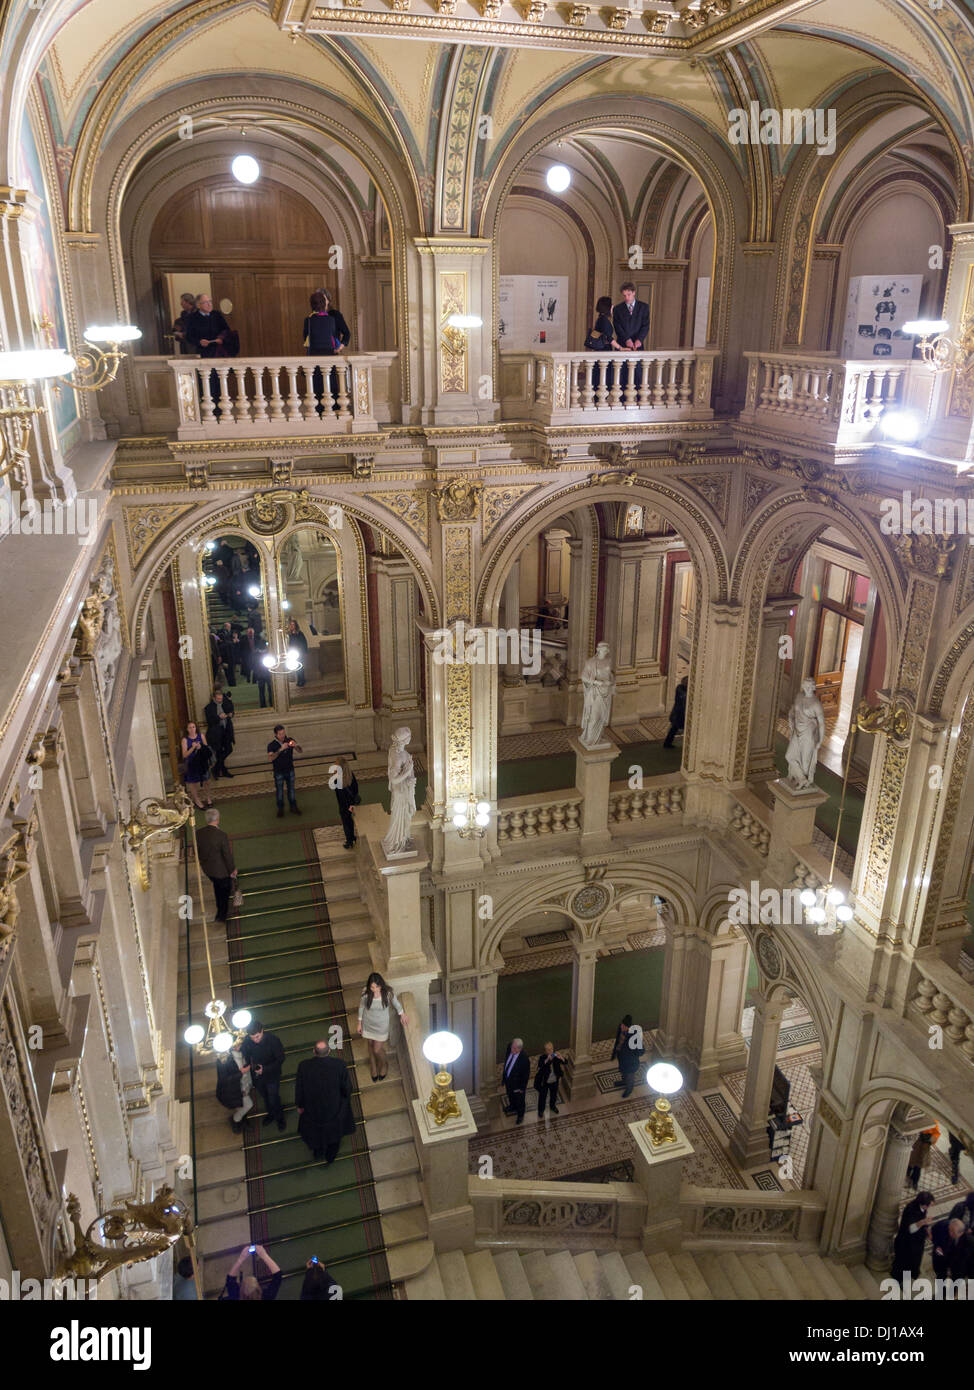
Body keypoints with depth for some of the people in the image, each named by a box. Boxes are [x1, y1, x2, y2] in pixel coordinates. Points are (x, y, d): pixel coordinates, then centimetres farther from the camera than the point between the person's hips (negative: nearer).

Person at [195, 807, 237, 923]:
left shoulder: (198, 834, -14)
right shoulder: (222, 835, -30)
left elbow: (197, 852, 0)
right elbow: (227, 855, -21)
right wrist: (232, 870, -6)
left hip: (207, 869, 6)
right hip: (222, 870, -5)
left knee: (217, 888, 30)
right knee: (225, 891, 20)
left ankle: (220, 910, 51)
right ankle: (221, 915, 35)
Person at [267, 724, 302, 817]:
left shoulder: (289, 741, -8)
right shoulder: (272, 745, -17)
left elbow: (301, 751, -6)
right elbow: (270, 759, -31)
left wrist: (296, 745, -28)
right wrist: (280, 749, -39)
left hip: (290, 770, 2)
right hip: (279, 772, -2)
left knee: (291, 789, 15)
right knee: (279, 791, 12)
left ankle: (293, 807, 31)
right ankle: (280, 809, 30)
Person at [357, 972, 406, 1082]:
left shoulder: (388, 992, -27)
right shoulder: (366, 993, -25)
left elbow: (395, 1002, -5)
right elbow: (361, 1006, -6)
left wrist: (401, 1014, 9)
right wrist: (360, 1023, 4)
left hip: (381, 1025, -1)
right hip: (368, 1023, 1)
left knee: (377, 1049, 8)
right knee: (371, 1046, 22)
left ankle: (384, 1065, 42)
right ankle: (373, 1066, 51)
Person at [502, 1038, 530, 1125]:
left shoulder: (524, 1058, -39)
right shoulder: (509, 1047, -23)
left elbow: (526, 1074, -24)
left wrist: (522, 1087, -14)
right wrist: (504, 1070, 13)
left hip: (518, 1082, -5)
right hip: (508, 1078, 6)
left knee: (519, 1100, 23)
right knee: (510, 1095, 33)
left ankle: (520, 1115, 50)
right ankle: (512, 1107, 63)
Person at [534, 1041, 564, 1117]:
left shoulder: (555, 1055, -17)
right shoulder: (542, 1057, -26)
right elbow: (540, 1067, -41)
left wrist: (560, 1058, -35)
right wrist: (547, 1060, -55)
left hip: (554, 1081, 3)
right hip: (544, 1082, -3)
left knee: (554, 1095, 27)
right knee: (542, 1096, 18)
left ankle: (553, 1106, 56)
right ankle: (541, 1110, 44)